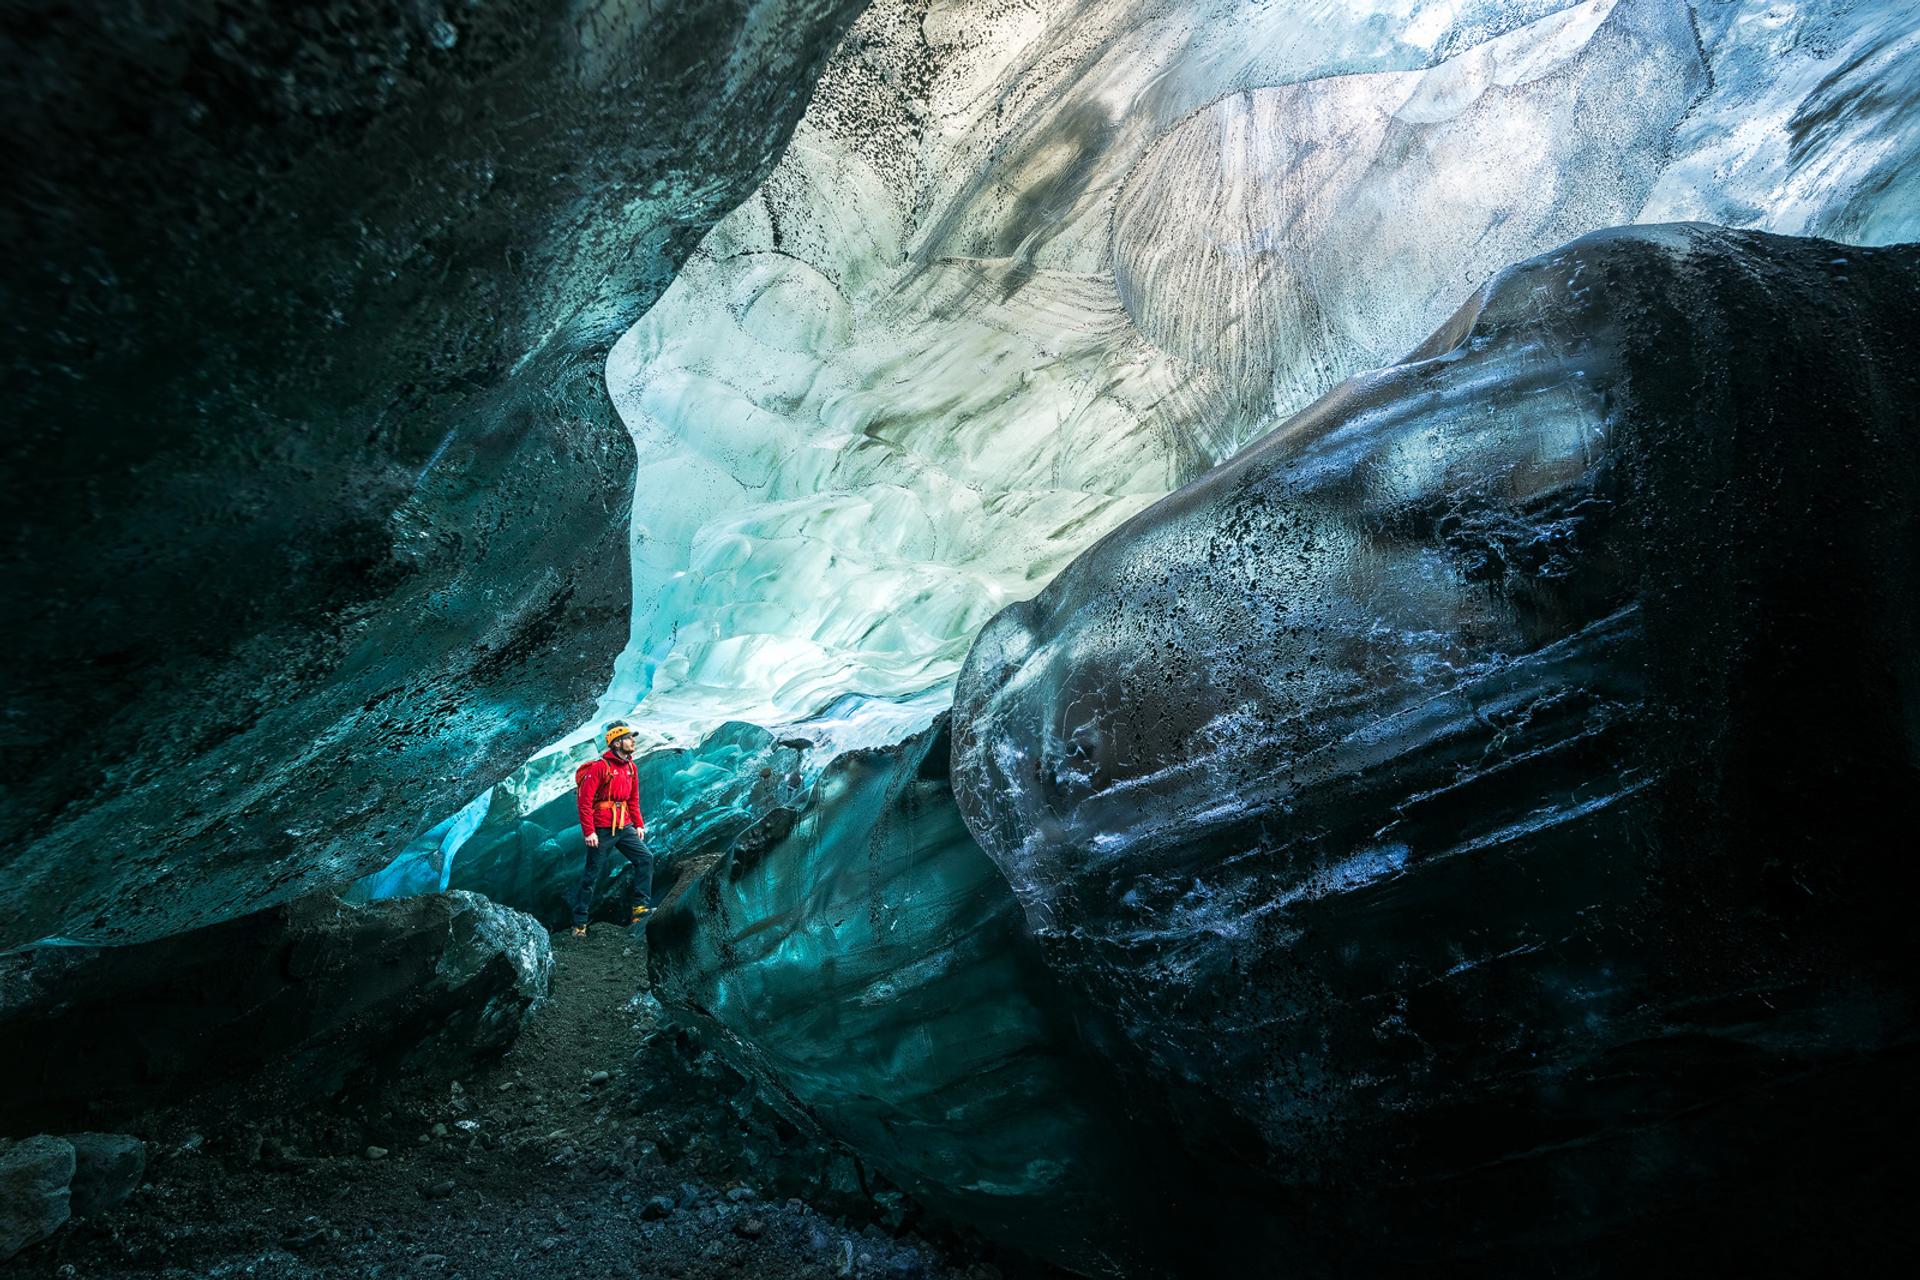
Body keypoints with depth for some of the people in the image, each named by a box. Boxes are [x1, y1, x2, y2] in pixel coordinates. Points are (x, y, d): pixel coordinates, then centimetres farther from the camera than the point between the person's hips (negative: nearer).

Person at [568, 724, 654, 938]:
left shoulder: (631, 767, 9)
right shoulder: (599, 767, -14)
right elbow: (585, 801, -16)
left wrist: (639, 825, 10)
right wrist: (588, 832, -19)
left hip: (624, 828, 7)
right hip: (602, 831, -7)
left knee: (645, 858, -6)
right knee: (592, 875, 1)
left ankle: (639, 908, -2)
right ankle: (579, 922, 11)